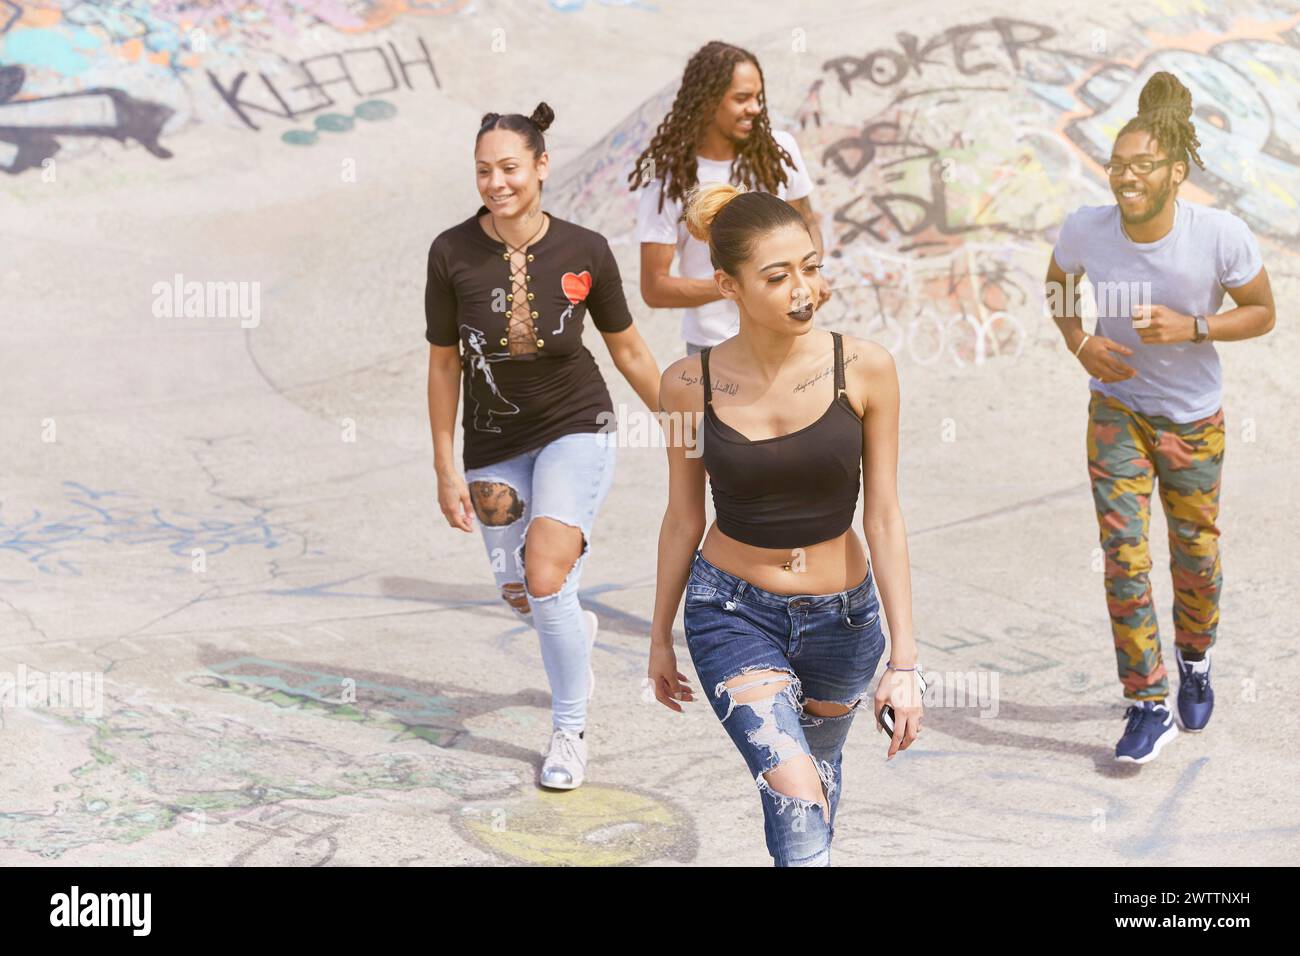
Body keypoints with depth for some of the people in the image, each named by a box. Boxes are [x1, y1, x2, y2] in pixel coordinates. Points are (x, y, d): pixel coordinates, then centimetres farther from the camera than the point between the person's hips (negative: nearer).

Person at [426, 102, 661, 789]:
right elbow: (443, 364, -2)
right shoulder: (452, 254, -12)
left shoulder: (585, 251, -13)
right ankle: (577, 630, 50)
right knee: (520, 598, 11)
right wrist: (445, 471, -1)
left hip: (575, 426, -2)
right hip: (494, 442, 3)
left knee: (545, 578, -20)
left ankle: (570, 727, 2)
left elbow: (629, 351, 1)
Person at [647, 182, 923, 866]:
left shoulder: (864, 368, -12)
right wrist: (660, 638, 10)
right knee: (799, 805, -18)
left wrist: (903, 660, -11)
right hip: (732, 611, -2)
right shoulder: (689, 384, -12)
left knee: (820, 770, 25)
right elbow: (683, 517, 1)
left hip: (841, 616, 2)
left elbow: (883, 516, -9)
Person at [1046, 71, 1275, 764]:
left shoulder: (1221, 236, -23)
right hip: (1117, 409, 1)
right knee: (1123, 551, -8)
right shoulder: (1085, 229, -17)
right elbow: (1058, 282, 6)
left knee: (1195, 556, 12)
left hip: (1195, 418, 0)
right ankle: (1148, 706, 2)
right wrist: (1079, 343, -11)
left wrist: (1191, 328, -26)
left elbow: (1261, 312, -9)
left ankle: (1194, 661, 43)